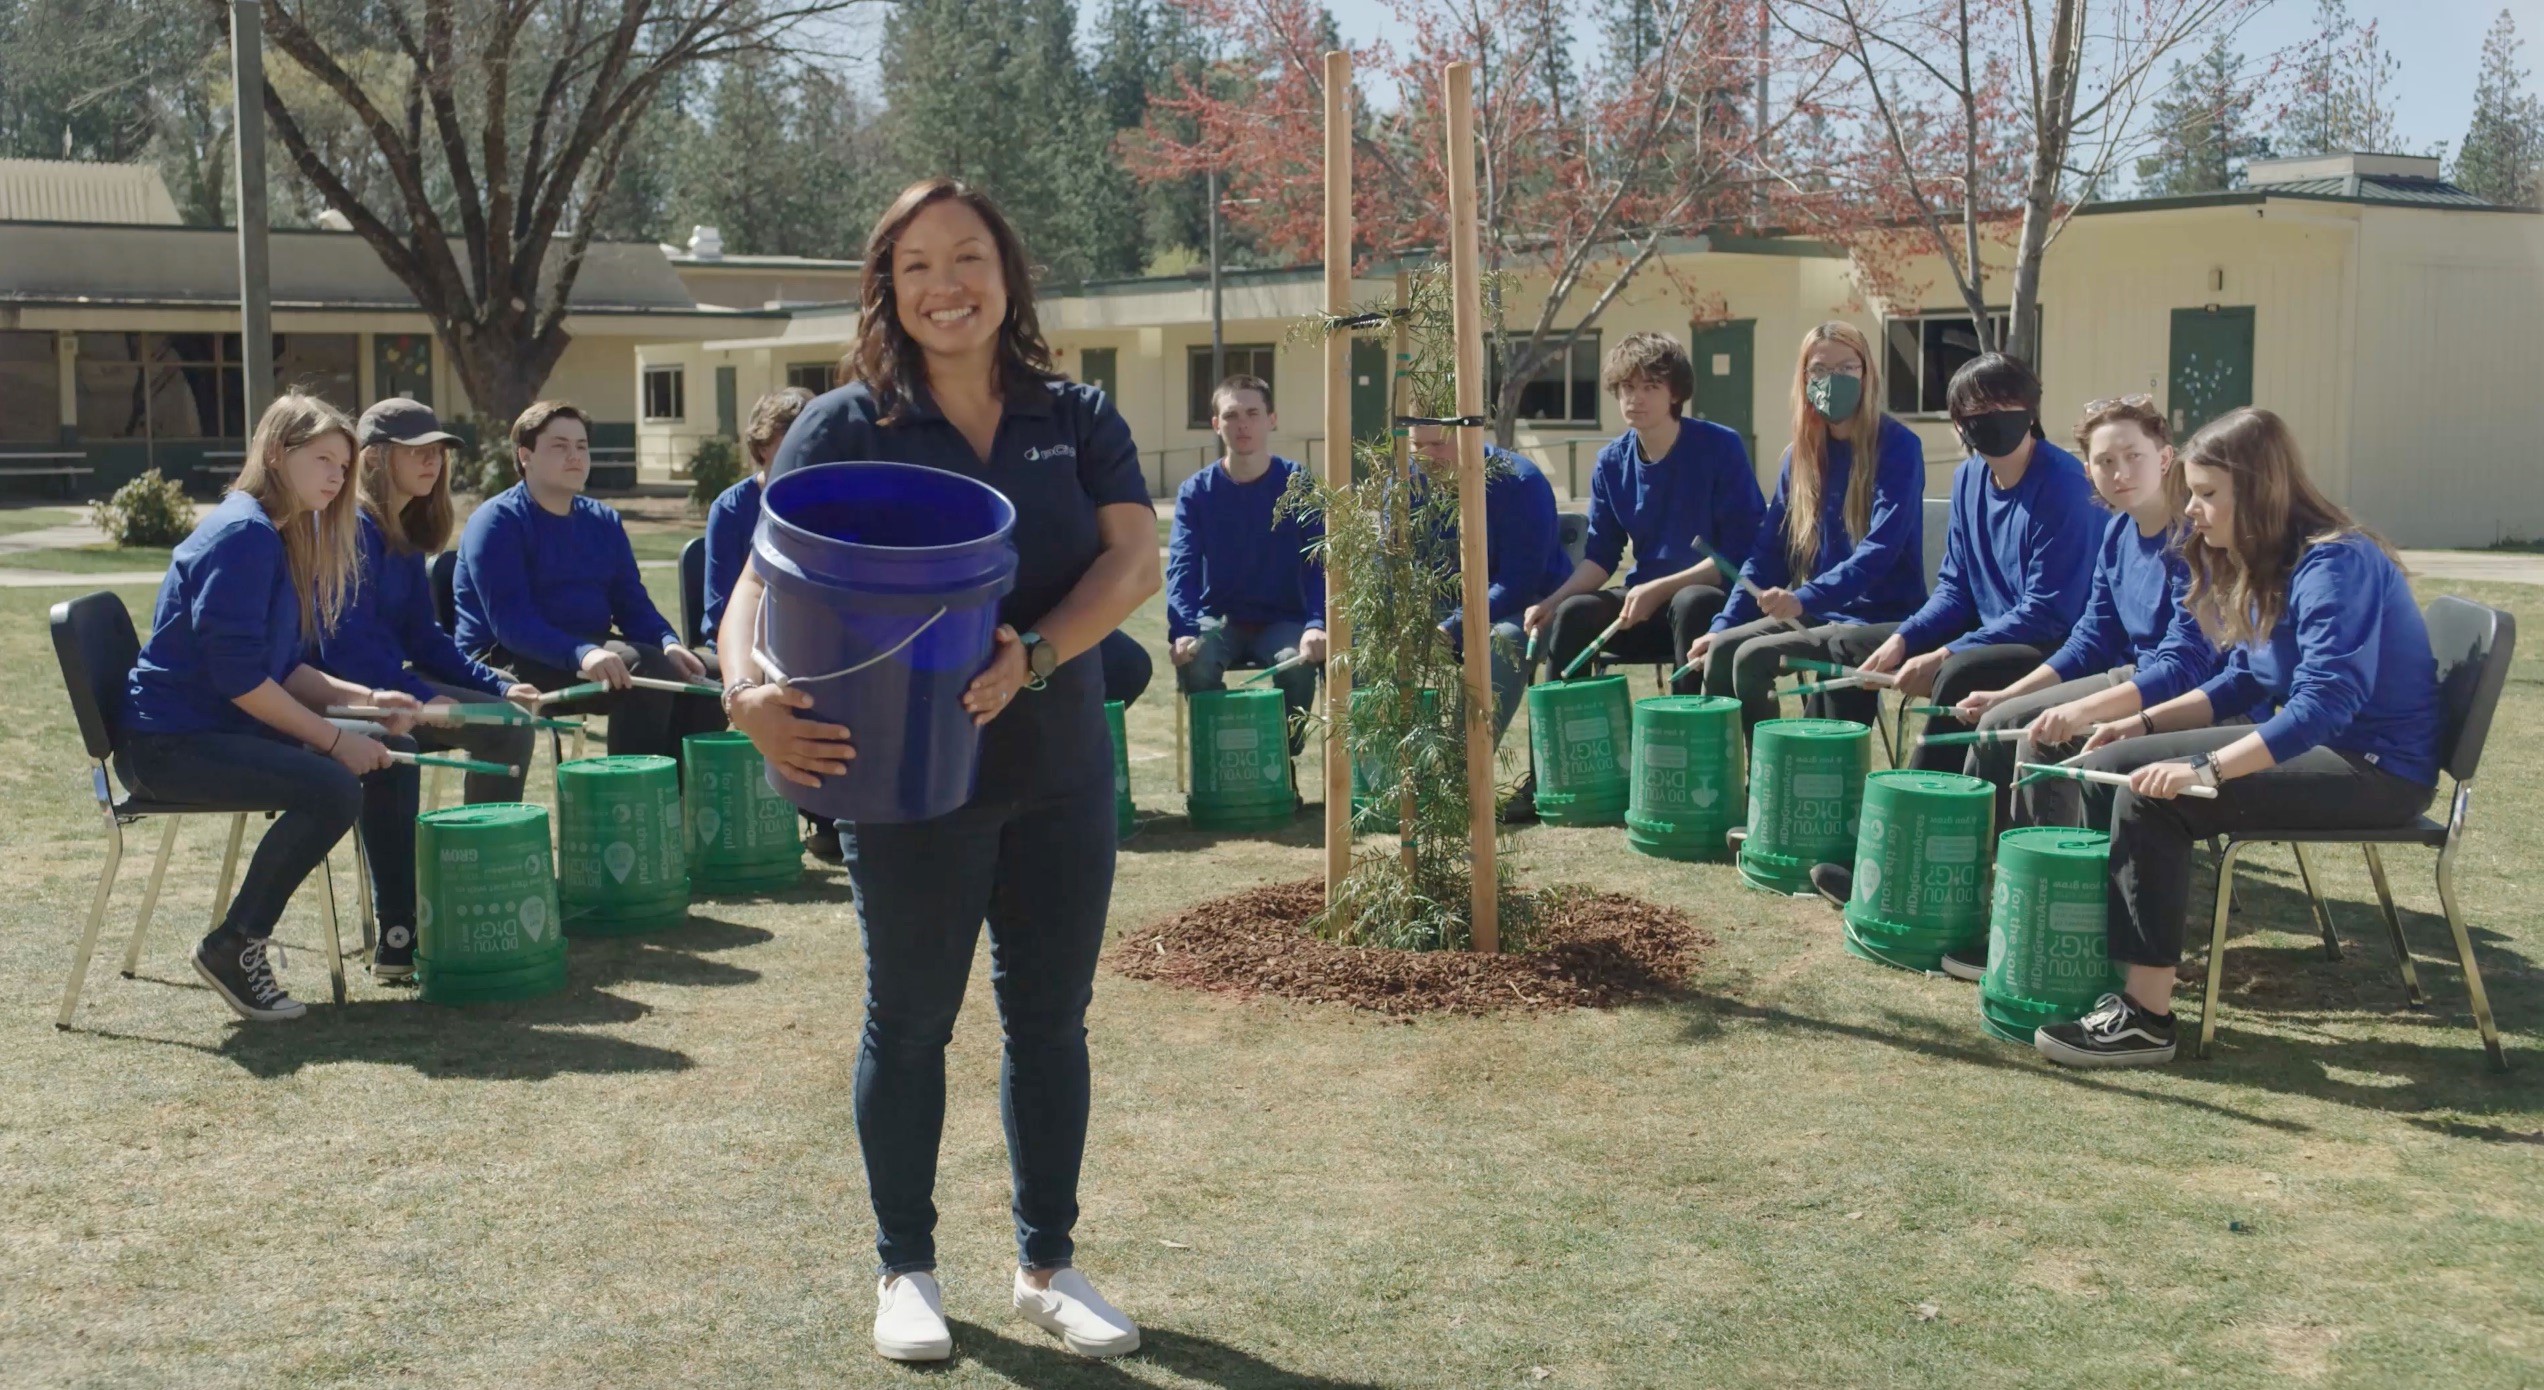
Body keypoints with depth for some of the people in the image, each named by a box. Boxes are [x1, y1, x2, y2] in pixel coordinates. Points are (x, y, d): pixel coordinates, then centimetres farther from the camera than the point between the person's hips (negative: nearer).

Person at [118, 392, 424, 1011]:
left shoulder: (282, 537, 13)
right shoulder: (243, 535, -18)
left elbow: (282, 669, 13)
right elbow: (237, 676, -23)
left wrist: (366, 699, -1)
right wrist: (335, 738, -18)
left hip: (229, 726, 11)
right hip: (168, 743, -11)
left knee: (393, 752, 8)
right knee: (332, 790, -29)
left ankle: (400, 936, 14)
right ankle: (233, 949, -12)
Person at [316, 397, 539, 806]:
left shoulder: (405, 535, 14)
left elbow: (424, 638, 14)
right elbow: (345, 644, -21)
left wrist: (499, 686, 3)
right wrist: (420, 697, -27)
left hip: (387, 680, 9)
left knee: (513, 723, 7)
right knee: (503, 726, -17)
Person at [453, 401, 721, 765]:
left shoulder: (603, 522, 14)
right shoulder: (497, 522, -8)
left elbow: (633, 604, 11)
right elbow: (509, 622, -20)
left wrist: (669, 642, -12)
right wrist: (582, 653, -36)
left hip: (591, 650, 7)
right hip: (509, 662, -7)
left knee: (698, 673, -11)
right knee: (644, 666, -29)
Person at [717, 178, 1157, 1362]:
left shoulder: (1077, 419, 2)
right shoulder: (845, 426, -5)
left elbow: (1135, 558, -7)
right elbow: (761, 581, -11)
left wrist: (1034, 656, -23)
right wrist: (748, 692, -31)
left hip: (1065, 771, 3)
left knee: (1050, 1018, 11)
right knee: (910, 1020, 9)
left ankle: (1047, 1263, 26)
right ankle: (904, 1268, 25)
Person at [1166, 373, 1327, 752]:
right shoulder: (1196, 491, -1)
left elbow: (1320, 564, -10)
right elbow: (1181, 568, -10)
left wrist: (1317, 625, -29)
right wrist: (1182, 631, -30)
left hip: (1283, 619, -1)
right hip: (1219, 618, 1)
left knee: (1297, 662, -33)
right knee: (1193, 662, -32)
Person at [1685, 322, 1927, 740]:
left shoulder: (1897, 446, -11)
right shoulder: (1801, 454, 9)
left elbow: (1880, 550, -23)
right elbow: (1769, 551, 9)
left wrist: (1804, 599, -36)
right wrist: (1723, 624, -2)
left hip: (1885, 618, -6)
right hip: (1822, 613, 6)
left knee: (1754, 657, -26)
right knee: (1721, 648, -15)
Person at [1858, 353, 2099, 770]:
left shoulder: (2062, 483, -19)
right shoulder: (1969, 478, 5)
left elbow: (2047, 615, -22)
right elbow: (1955, 587, 11)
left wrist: (1943, 657, -24)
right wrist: (1903, 639, -8)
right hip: (1994, 641, 9)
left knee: (1960, 673, -30)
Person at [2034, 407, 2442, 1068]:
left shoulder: (2336, 565, -21)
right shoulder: (2263, 566, 9)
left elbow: (2325, 702, -32)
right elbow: (2243, 682, 17)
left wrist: (2206, 769, -37)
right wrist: (2146, 723, 3)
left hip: (2377, 769, -10)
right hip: (2311, 743, 10)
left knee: (2151, 798, -24)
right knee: (2110, 765, 3)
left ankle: (2146, 1018, -22)